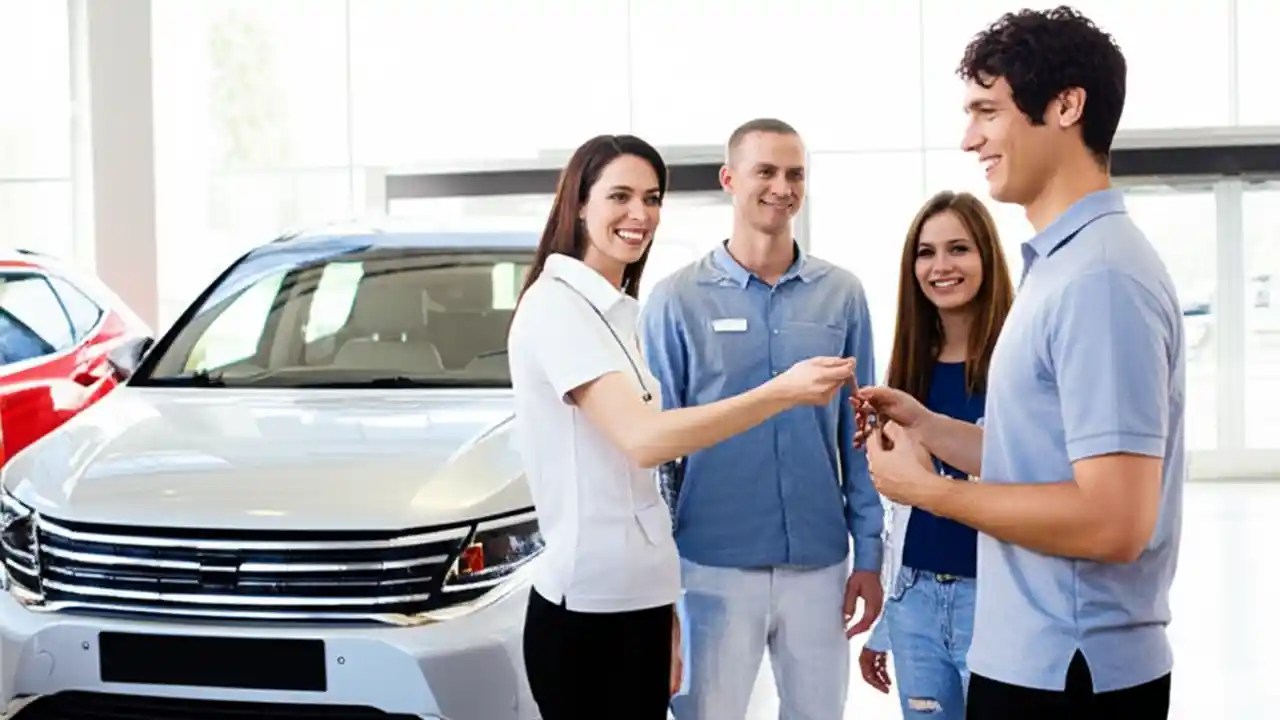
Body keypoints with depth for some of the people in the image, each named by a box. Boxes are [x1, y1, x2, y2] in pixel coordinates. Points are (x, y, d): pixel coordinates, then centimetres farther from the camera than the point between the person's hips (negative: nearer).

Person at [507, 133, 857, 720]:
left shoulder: (619, 310, 14)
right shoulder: (555, 304, -13)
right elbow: (643, 438, -25)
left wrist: (668, 610, 15)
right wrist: (782, 392, -31)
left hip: (641, 598, 8)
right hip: (584, 607, -8)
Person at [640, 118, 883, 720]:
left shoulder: (842, 295, 3)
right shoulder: (677, 300, -3)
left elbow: (857, 434, 6)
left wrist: (868, 554, 3)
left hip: (819, 563, 2)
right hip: (715, 566, -2)